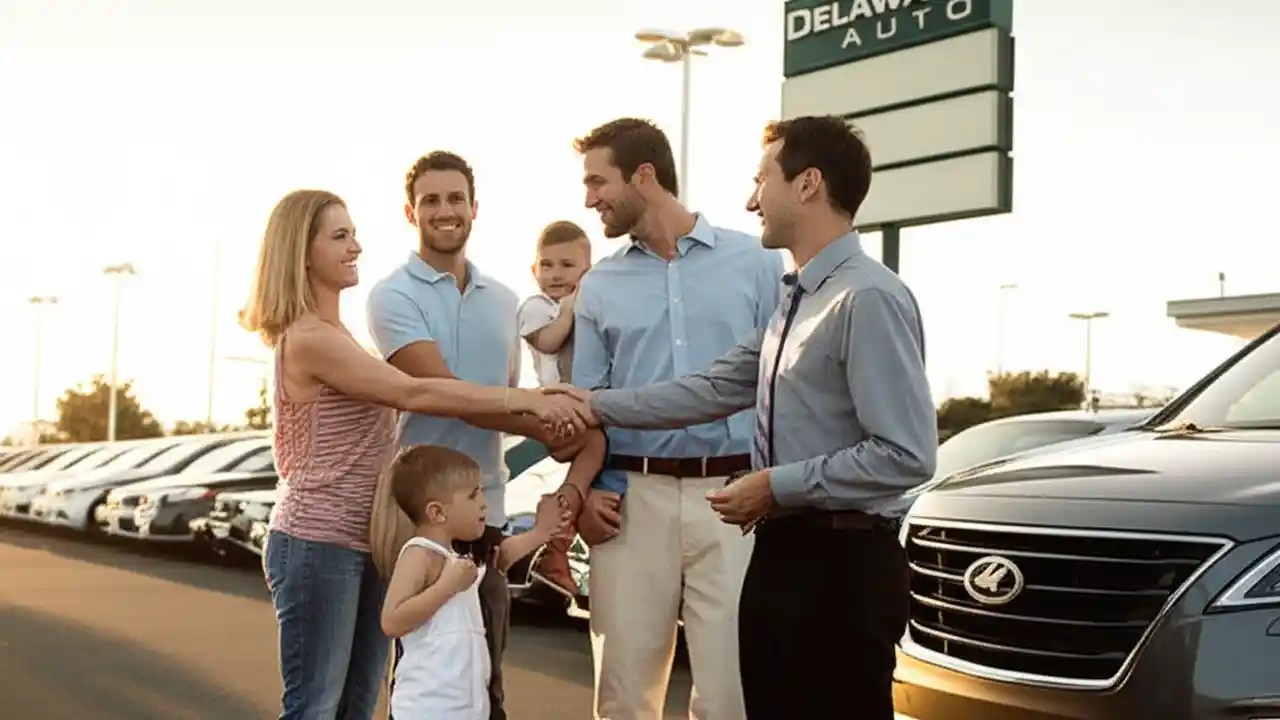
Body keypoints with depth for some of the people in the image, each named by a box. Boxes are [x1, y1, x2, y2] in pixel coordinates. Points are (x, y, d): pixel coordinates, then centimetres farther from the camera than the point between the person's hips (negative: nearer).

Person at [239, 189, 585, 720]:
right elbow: (413, 394, -21)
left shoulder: (334, 335, 16)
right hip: (318, 545, -9)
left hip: (365, 543, 9)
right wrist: (522, 400, -22)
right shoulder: (307, 338, -15)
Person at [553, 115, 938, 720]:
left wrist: (777, 486, -17)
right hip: (781, 556, 9)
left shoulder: (870, 299, -18)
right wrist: (598, 406, 13)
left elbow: (906, 456, -23)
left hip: (842, 564, -9)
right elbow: (716, 390, 15)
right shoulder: (796, 300, 14)